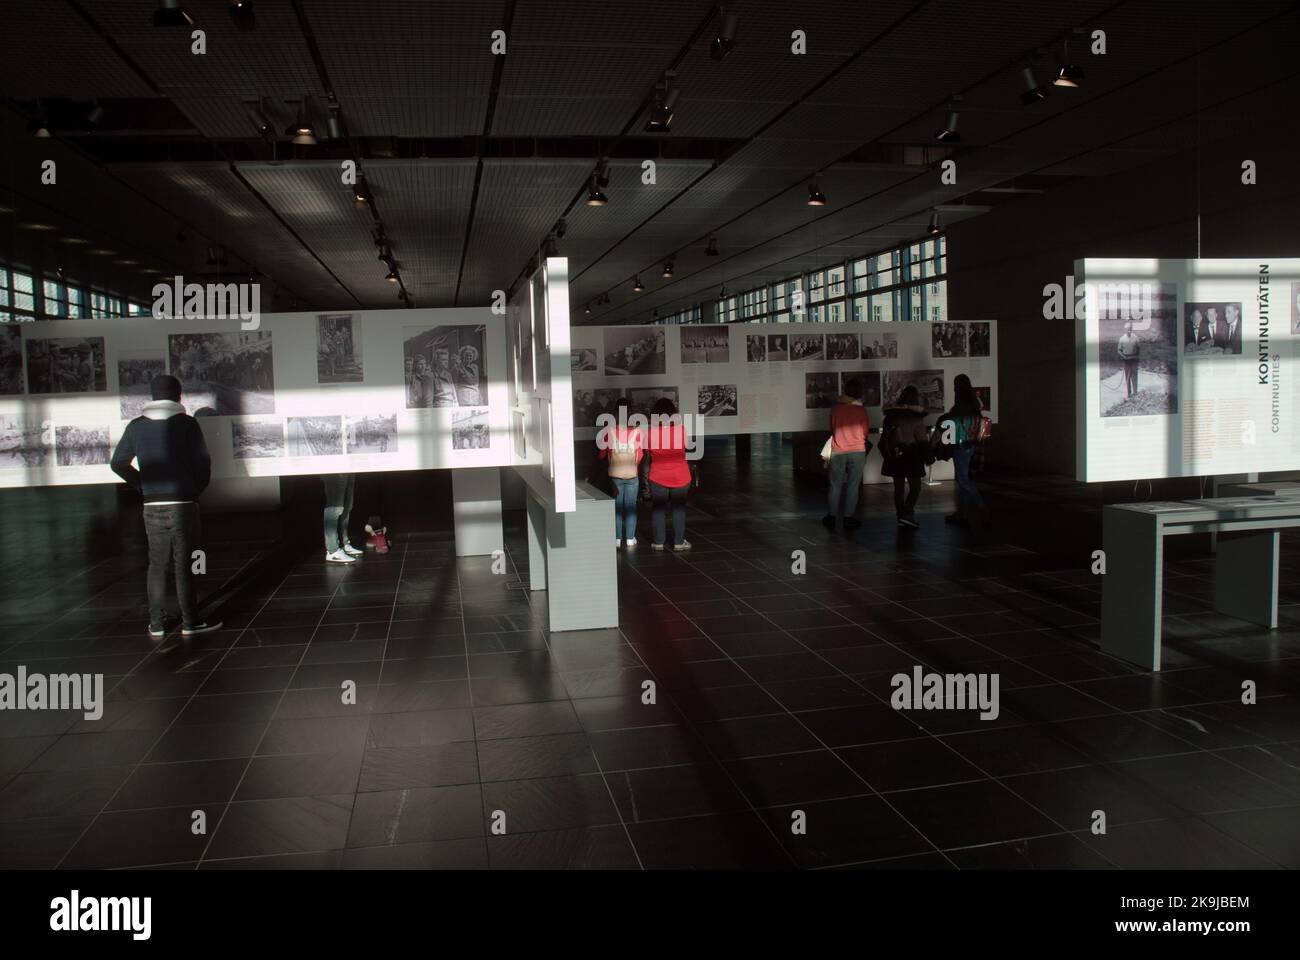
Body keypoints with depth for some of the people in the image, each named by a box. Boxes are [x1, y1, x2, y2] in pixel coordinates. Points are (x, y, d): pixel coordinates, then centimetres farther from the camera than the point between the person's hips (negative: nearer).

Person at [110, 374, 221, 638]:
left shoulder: (136, 426, 5)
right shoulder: (187, 423, -5)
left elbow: (118, 463, 8)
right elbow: (203, 462, -5)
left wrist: (143, 485, 17)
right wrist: (197, 488, 10)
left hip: (152, 507, 3)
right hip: (183, 504, -3)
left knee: (157, 564, 11)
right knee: (182, 565, 1)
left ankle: (157, 624, 14)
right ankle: (190, 622, 4)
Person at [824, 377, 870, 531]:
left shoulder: (835, 409, -4)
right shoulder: (861, 410, -8)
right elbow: (866, 432, 3)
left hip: (838, 452, 1)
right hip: (857, 452, -1)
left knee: (835, 486, 9)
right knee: (853, 486, 5)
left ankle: (832, 517, 12)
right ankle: (848, 518, 6)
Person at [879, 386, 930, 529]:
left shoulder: (891, 415, 6)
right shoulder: (915, 416, -10)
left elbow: (885, 435, 12)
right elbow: (922, 439, -10)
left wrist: (886, 454, 20)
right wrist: (927, 457, 0)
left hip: (894, 456, 5)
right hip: (911, 456, -5)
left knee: (898, 487, 11)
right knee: (915, 486, 0)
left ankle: (901, 517, 15)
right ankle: (907, 514, -14)